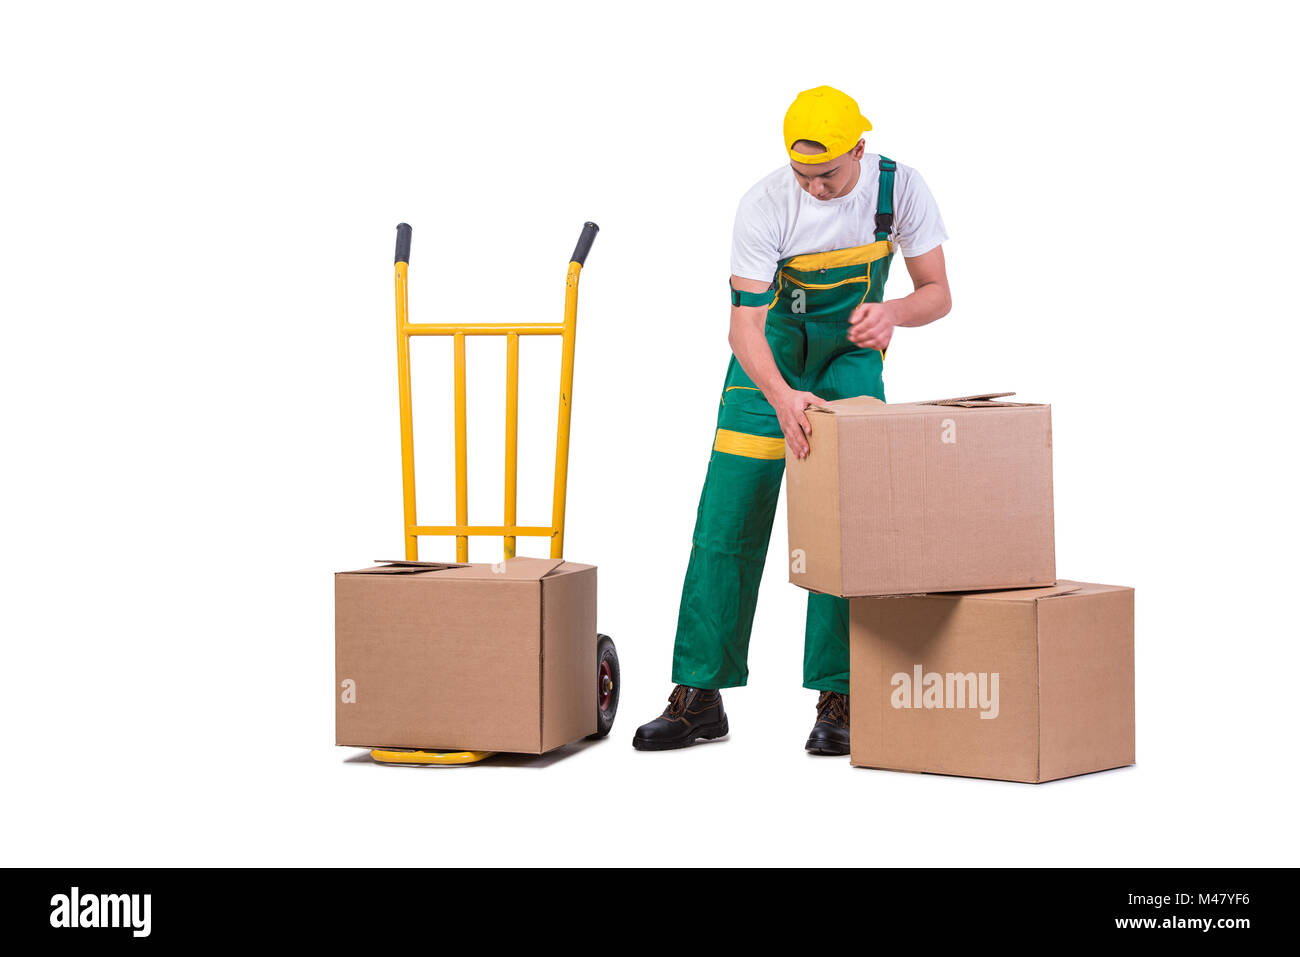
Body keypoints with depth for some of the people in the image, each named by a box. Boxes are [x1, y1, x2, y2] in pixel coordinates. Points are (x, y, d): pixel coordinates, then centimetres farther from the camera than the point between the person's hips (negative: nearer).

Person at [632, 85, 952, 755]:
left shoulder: (898, 189, -20)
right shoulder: (765, 207, -25)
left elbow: (938, 293, -13)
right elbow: (744, 323, -27)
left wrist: (894, 311, -38)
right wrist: (782, 398, -46)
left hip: (851, 354, 1)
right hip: (770, 355, -1)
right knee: (728, 518, -7)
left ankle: (838, 700, -5)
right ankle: (699, 696, -1)